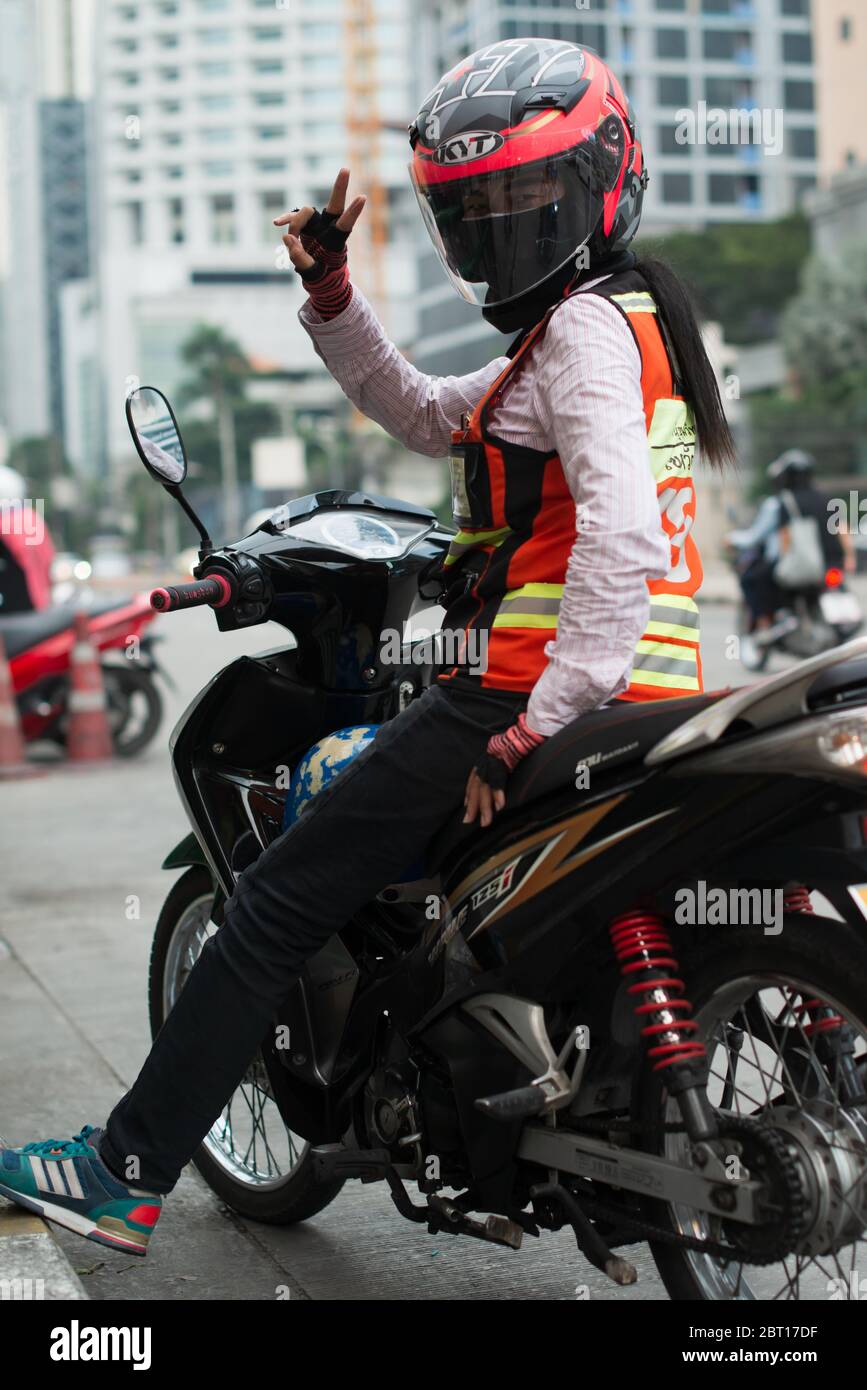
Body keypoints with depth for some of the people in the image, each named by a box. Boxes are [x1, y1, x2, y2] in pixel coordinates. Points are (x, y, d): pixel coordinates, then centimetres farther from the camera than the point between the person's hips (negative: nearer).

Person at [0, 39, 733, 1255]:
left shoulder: (586, 327, -11)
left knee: (278, 901, -4)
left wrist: (532, 727, -27)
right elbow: (426, 416, 30)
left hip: (527, 687, -10)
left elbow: (622, 534, -27)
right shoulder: (621, 319, 21)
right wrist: (332, 295, 18)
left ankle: (129, 1173, 2)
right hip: (643, 697, 10)